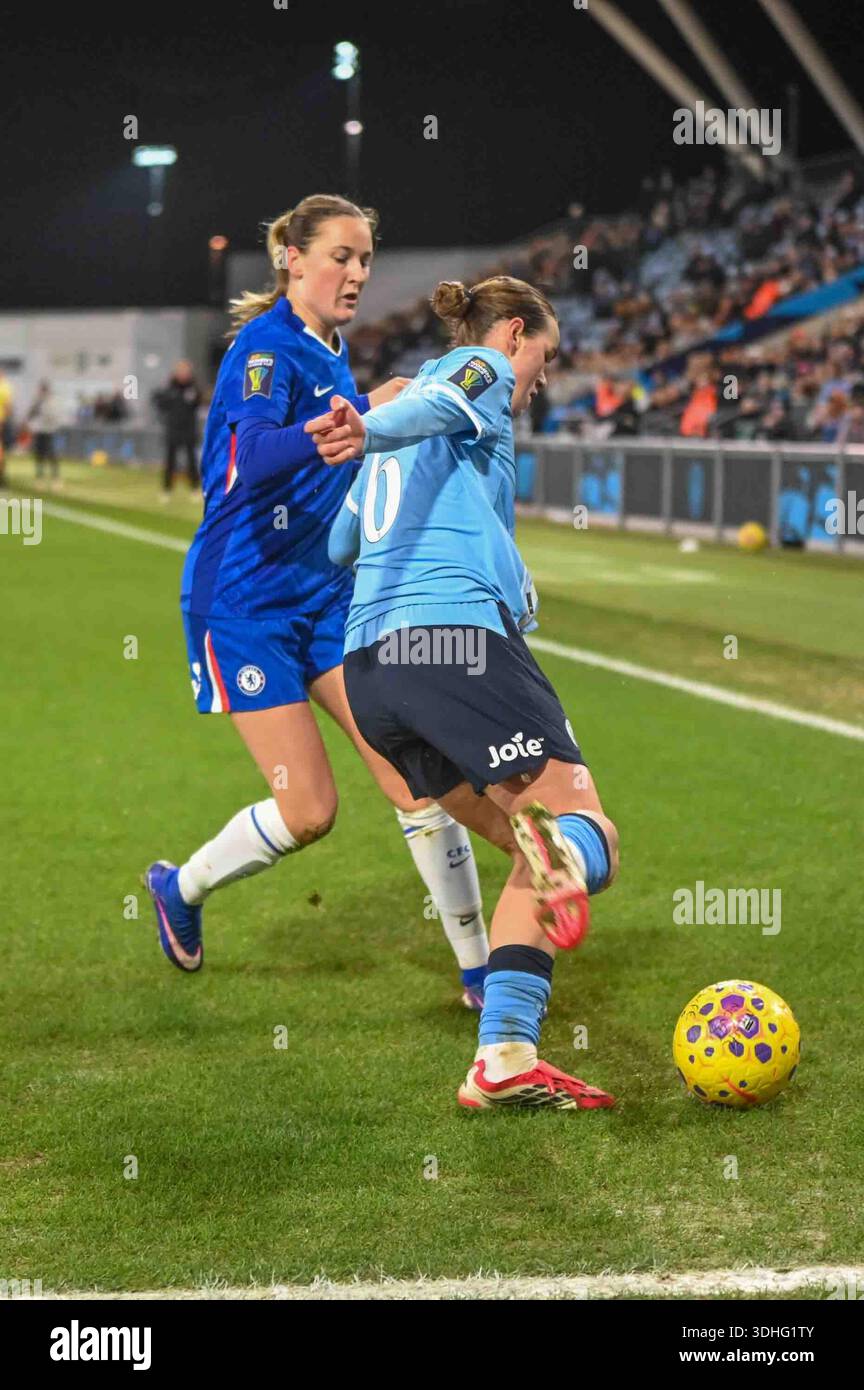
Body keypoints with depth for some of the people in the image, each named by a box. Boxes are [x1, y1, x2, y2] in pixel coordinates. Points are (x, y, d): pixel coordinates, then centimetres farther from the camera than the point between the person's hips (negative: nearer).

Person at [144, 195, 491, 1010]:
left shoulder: (330, 355, 11)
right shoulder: (266, 349, -16)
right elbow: (253, 460, -37)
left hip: (328, 597, 7)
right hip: (245, 603, -7)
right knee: (308, 810, -8)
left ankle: (478, 970, 2)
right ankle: (180, 887, 21)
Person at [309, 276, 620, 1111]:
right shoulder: (484, 369, 11)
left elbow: (336, 548, 36)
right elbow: (431, 408, -14)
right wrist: (367, 432, -35)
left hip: (368, 665, 8)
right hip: (461, 639, -8)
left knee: (541, 857, 10)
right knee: (592, 840, -10)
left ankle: (506, 1058, -7)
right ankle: (559, 846, -47)